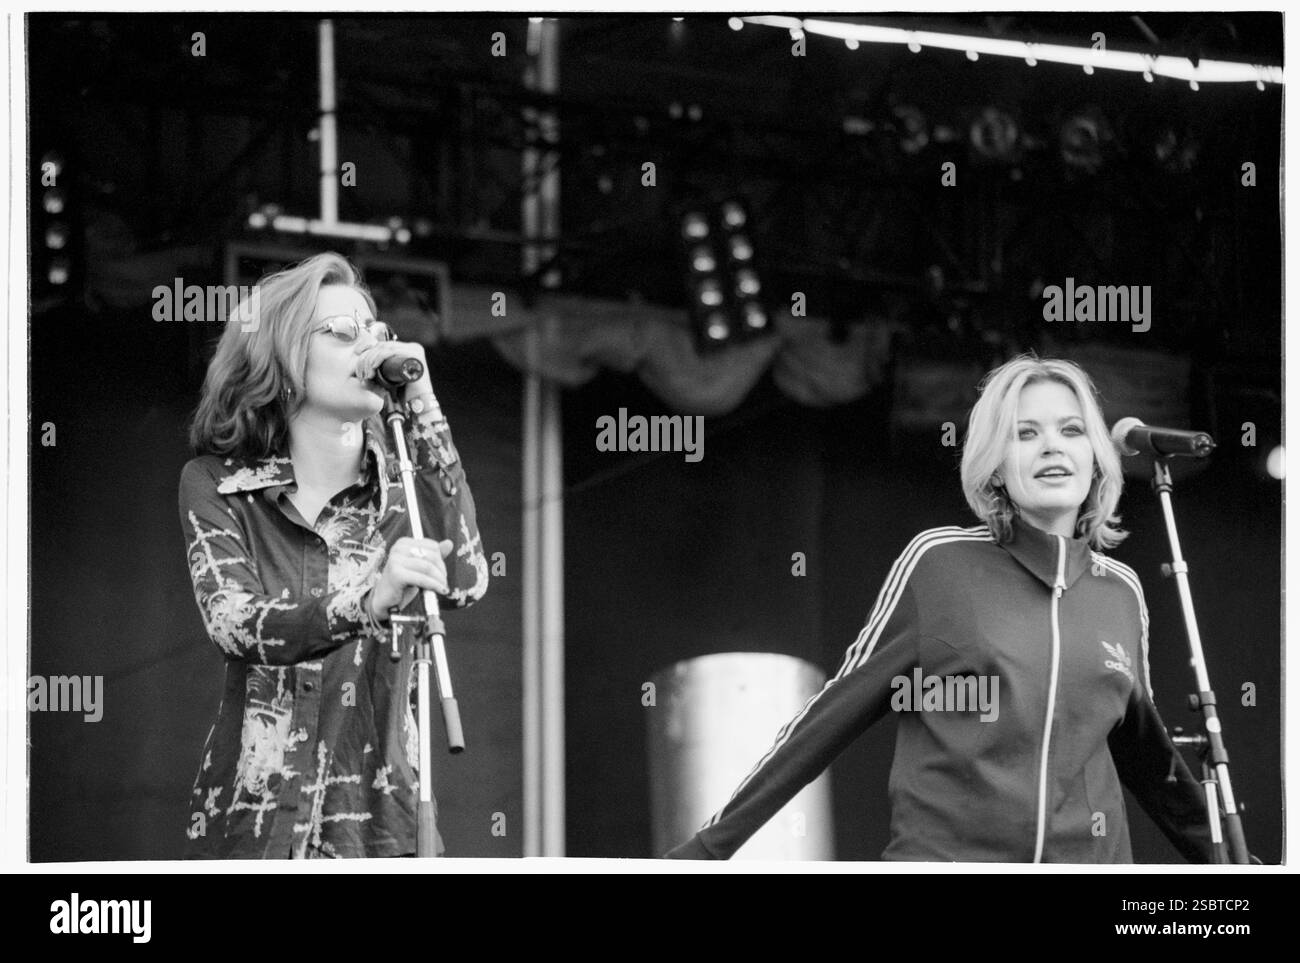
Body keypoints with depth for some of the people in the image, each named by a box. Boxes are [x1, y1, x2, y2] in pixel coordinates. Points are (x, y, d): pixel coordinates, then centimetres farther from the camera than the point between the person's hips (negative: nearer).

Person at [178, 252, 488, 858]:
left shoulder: (401, 487, 7)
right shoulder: (216, 484, 3)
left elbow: (463, 582, -11)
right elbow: (235, 626, -12)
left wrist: (423, 409, -11)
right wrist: (369, 602, -30)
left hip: (380, 809, 1)